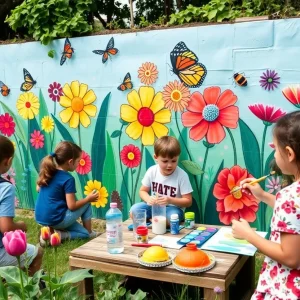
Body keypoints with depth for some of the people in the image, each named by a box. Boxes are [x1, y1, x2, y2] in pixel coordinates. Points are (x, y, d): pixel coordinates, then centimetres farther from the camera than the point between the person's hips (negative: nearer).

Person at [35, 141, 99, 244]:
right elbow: (72, 206, -17)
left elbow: (38, 189, 19)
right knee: (87, 204, 10)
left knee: (84, 233, 16)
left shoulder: (47, 171, 4)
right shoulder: (68, 179, -18)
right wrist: (88, 199, -1)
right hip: (55, 220, -8)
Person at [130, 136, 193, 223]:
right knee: (134, 210, -22)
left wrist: (170, 200, -29)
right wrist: (149, 199, -19)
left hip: (173, 208, -2)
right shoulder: (152, 171, -8)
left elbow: (188, 201, -13)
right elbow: (142, 191, 5)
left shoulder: (182, 175, -17)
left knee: (172, 217, -37)